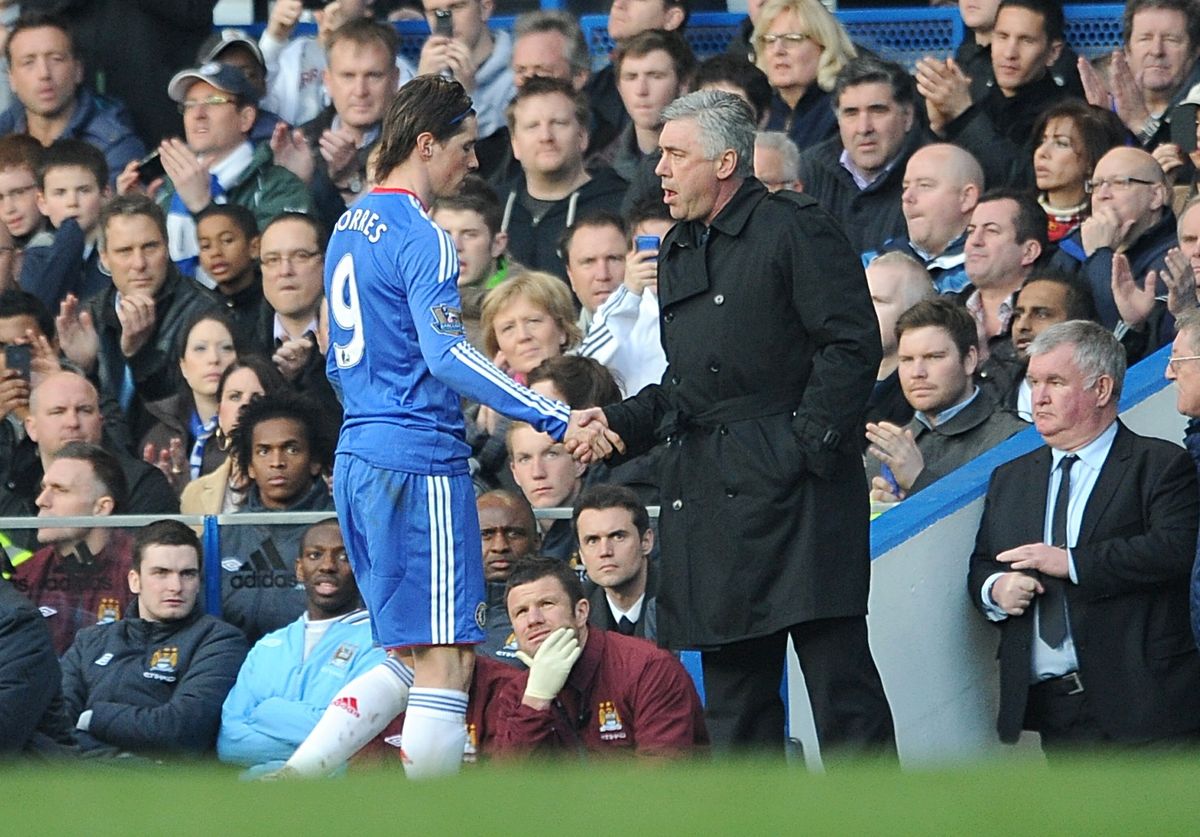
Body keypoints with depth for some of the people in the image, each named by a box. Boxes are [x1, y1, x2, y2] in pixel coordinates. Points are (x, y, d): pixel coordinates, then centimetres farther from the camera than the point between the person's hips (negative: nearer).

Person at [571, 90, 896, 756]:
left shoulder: (794, 230, -5)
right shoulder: (679, 252, 20)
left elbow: (853, 346, -10)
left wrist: (809, 444, -16)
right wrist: (619, 424, 10)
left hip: (790, 485, -8)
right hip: (708, 490, 8)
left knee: (836, 664, -9)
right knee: (731, 679, 8)